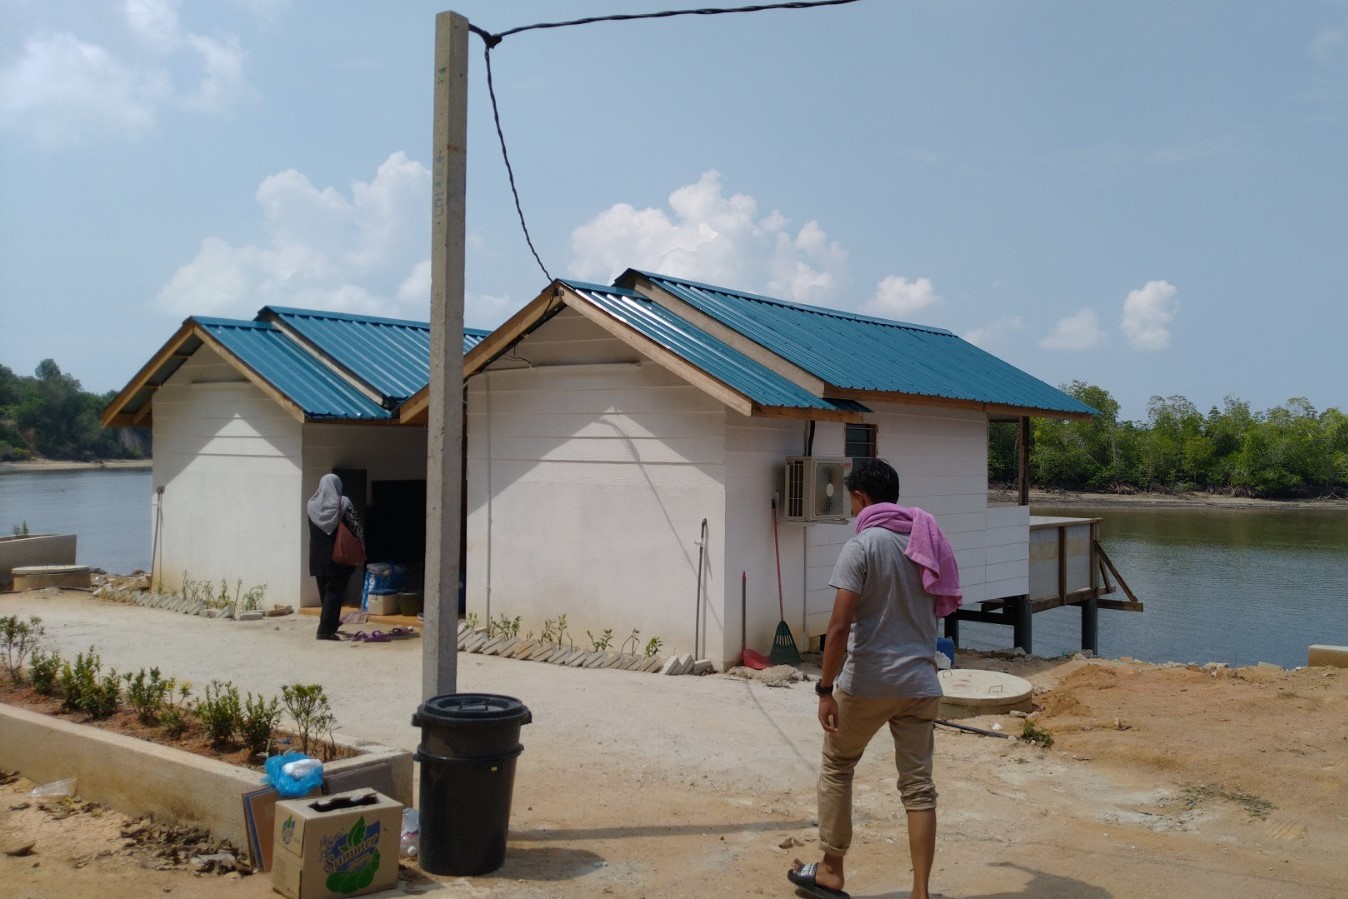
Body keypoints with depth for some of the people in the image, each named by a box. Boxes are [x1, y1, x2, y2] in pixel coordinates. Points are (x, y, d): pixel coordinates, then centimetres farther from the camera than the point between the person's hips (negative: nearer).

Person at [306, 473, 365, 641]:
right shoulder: (343, 503, -10)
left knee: (324, 591, 18)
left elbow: (313, 530, 12)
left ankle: (330, 622, 34)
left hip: (318, 557, 5)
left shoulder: (312, 504, 2)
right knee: (334, 591, -1)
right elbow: (356, 526, -14)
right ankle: (326, 630, -7)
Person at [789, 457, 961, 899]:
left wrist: (825, 689, -13)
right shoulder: (926, 542, 7)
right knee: (919, 786, 6)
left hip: (867, 683, -5)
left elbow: (839, 625, -18)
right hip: (920, 684, 5)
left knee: (836, 769, 14)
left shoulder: (862, 546, -12)